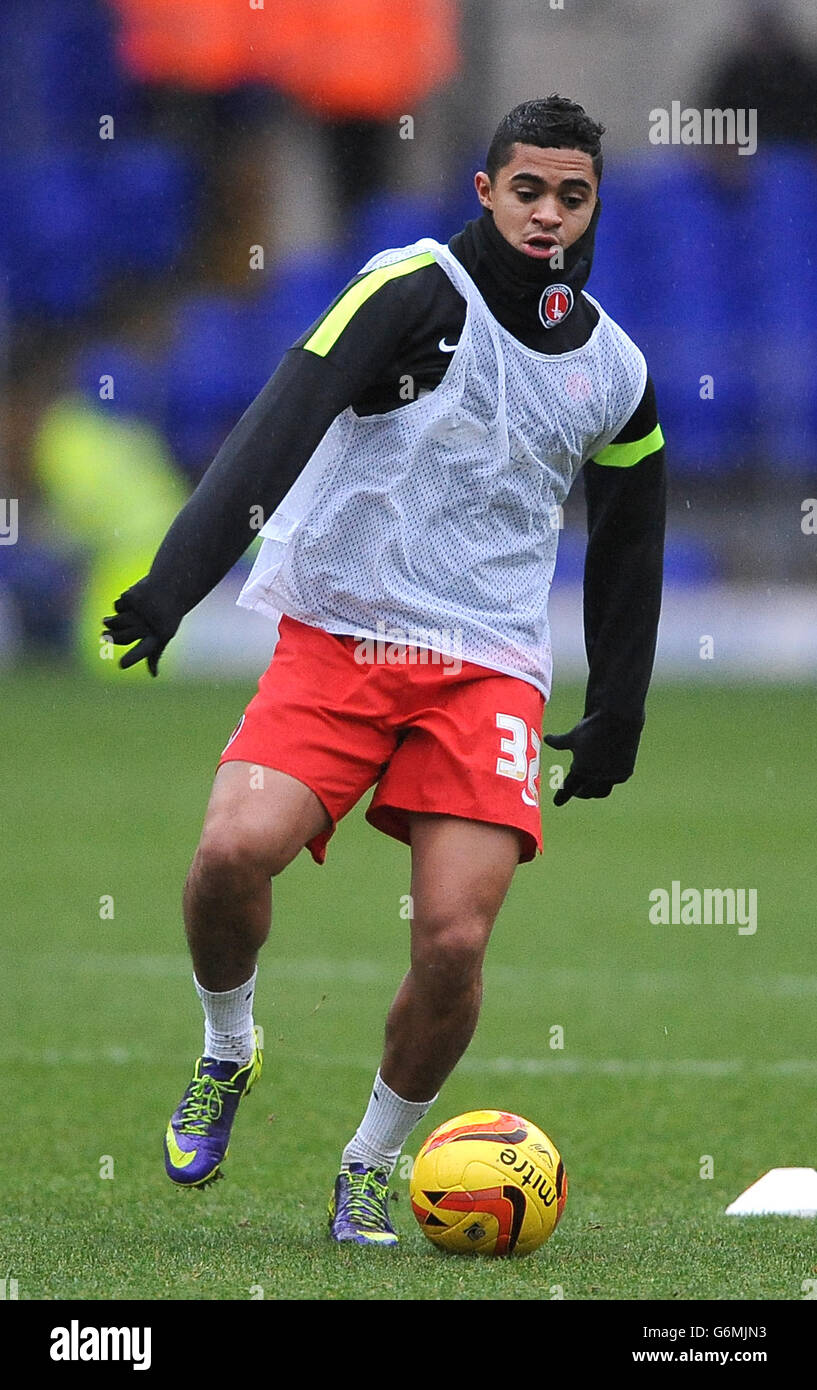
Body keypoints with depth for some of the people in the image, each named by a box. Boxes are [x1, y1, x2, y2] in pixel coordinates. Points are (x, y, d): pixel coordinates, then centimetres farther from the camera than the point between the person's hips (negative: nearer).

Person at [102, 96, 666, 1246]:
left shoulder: (615, 372, 9)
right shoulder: (415, 290, -8)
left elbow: (629, 547, 25)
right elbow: (280, 427, -21)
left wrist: (616, 717, 26)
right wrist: (179, 575, -34)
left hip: (488, 666, 3)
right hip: (337, 635, -3)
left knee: (454, 941, -14)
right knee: (235, 849, -26)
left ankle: (371, 1165, 12)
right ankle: (227, 1056, 7)